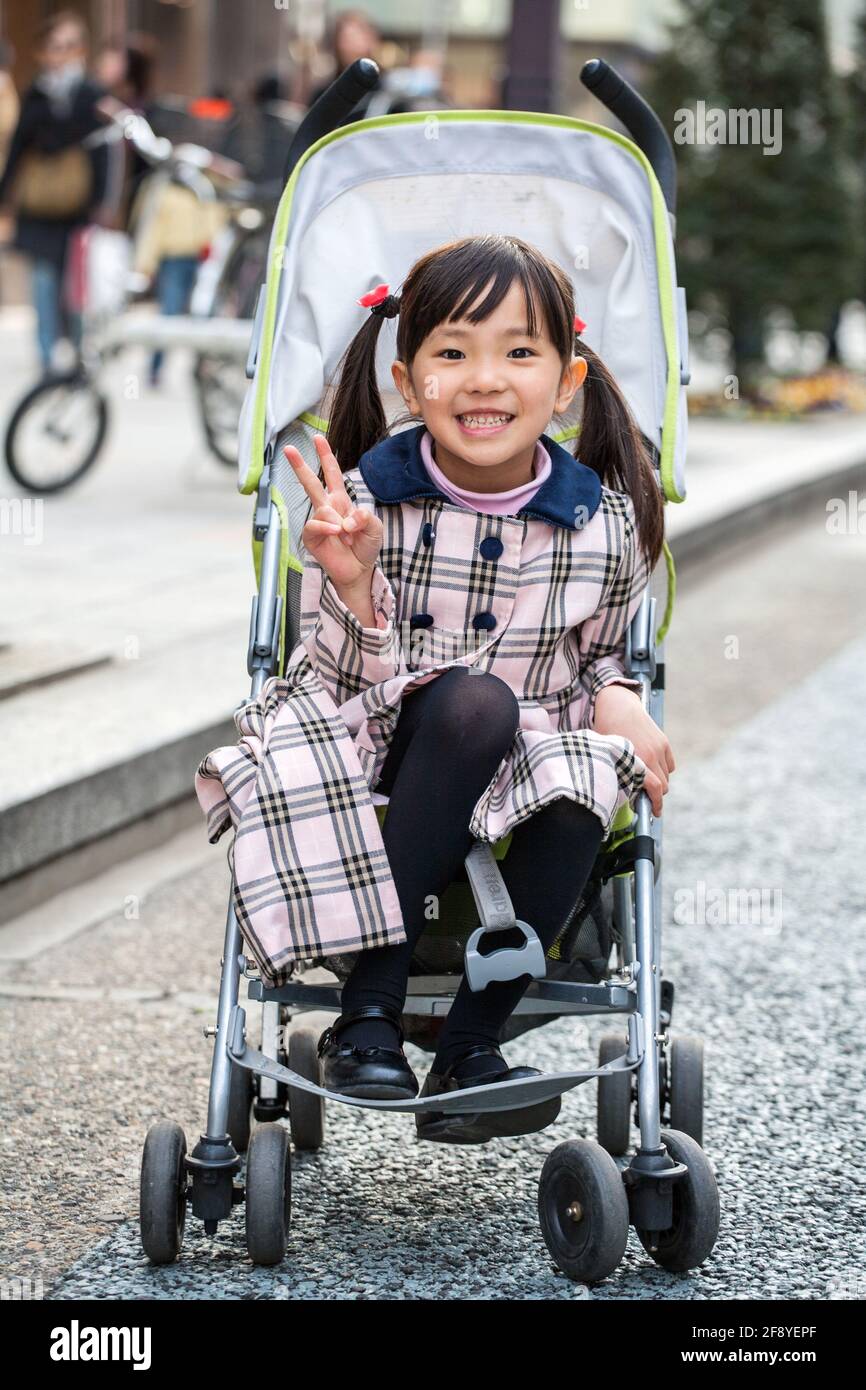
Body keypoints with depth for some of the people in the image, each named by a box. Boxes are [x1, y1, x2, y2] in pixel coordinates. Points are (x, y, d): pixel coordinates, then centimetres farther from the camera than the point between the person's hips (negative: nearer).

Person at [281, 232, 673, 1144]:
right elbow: (341, 691, -9)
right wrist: (354, 588, -27)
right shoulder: (364, 502, -8)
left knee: (584, 772, -31)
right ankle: (369, 1010, -27)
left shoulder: (605, 523, -3)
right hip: (383, 791, -2)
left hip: (524, 808, 2)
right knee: (472, 700, -32)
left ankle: (467, 1049, -18)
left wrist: (615, 703, -8)